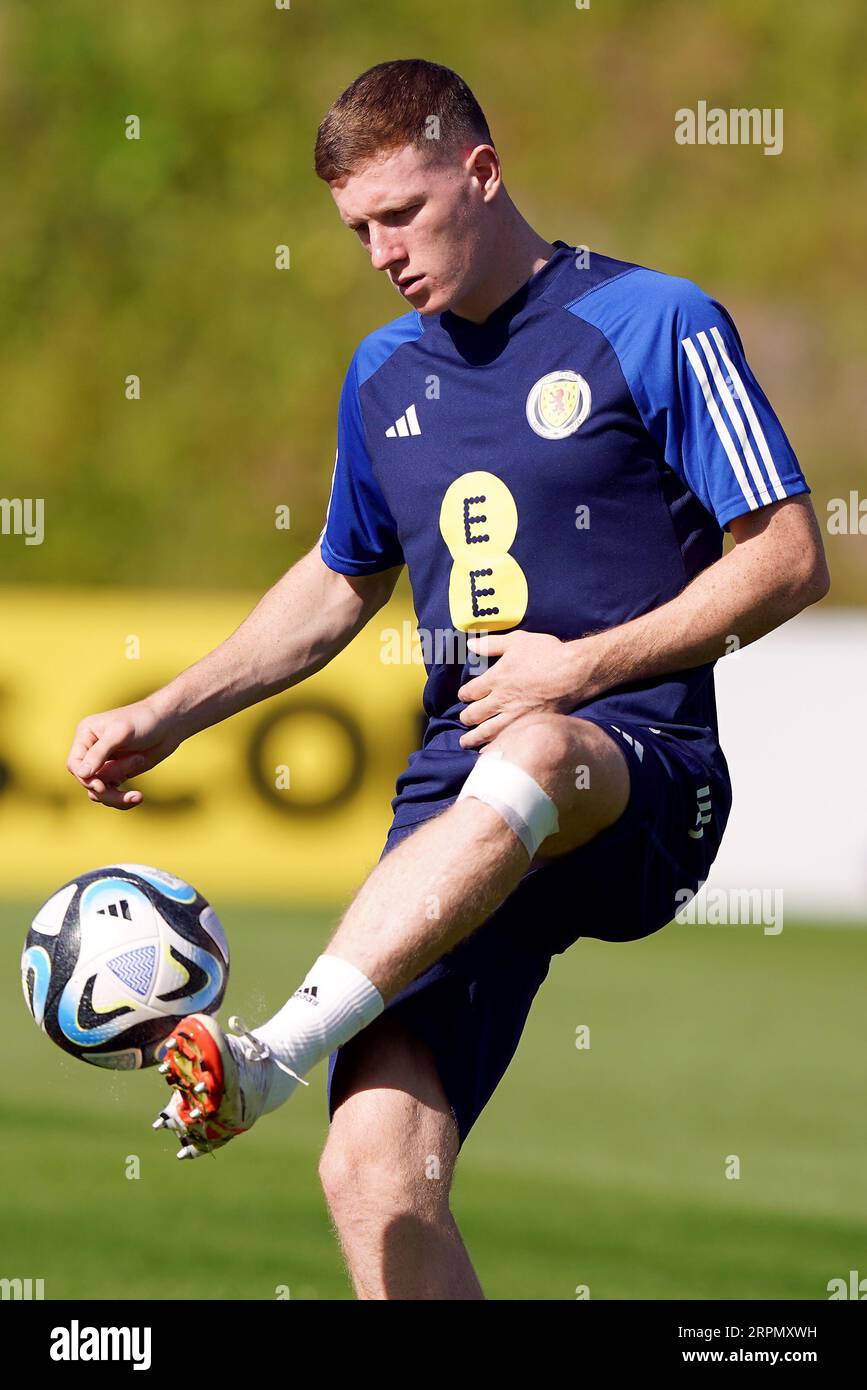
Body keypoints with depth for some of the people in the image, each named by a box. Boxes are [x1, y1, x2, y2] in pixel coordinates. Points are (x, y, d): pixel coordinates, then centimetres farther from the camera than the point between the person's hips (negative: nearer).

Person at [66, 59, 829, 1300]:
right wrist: (162, 718, 22)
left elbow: (791, 560, -3)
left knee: (534, 760, -44)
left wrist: (581, 667, -10)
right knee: (375, 1170, -18)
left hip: (641, 776, -5)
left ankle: (272, 1056, -54)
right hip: (463, 792, 5)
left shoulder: (657, 327, 0)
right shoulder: (385, 375, 17)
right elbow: (339, 584, 32)